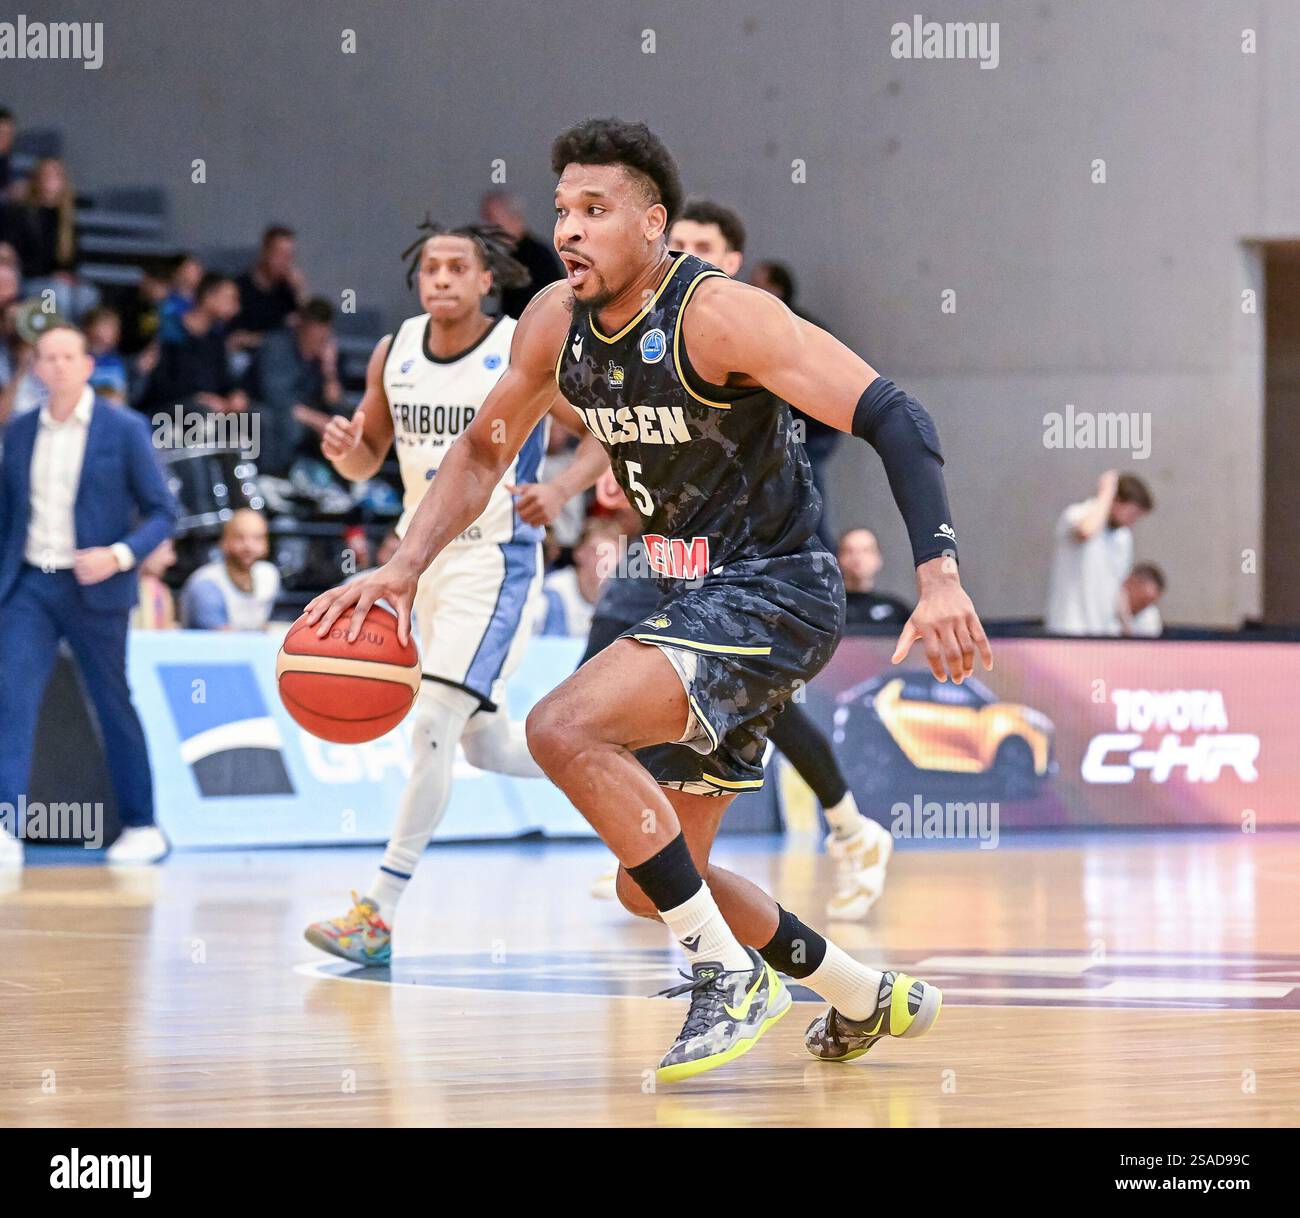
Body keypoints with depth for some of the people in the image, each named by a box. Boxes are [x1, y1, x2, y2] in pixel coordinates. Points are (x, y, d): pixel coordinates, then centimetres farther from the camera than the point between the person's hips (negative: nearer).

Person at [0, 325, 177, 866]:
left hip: (93, 590, -3)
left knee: (115, 709, 6)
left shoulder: (124, 429, -3)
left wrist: (119, 556, -18)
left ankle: (141, 827, 20)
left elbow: (161, 512, -3)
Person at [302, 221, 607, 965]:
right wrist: (344, 445, -10)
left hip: (496, 559, -7)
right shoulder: (394, 354, 3)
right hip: (424, 554, 7)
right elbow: (368, 461, 14)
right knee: (485, 743, 13)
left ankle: (381, 915, -17)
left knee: (435, 721, -17)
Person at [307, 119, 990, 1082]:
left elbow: (892, 416, -25)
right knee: (654, 882, 14)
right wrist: (402, 570, 2)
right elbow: (483, 451, 17)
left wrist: (939, 575, -37)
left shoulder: (721, 316, -21)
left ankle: (730, 974, -15)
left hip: (776, 594, -9)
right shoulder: (557, 322, 1)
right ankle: (870, 998, 34)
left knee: (565, 728, -27)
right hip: (699, 602, 9)